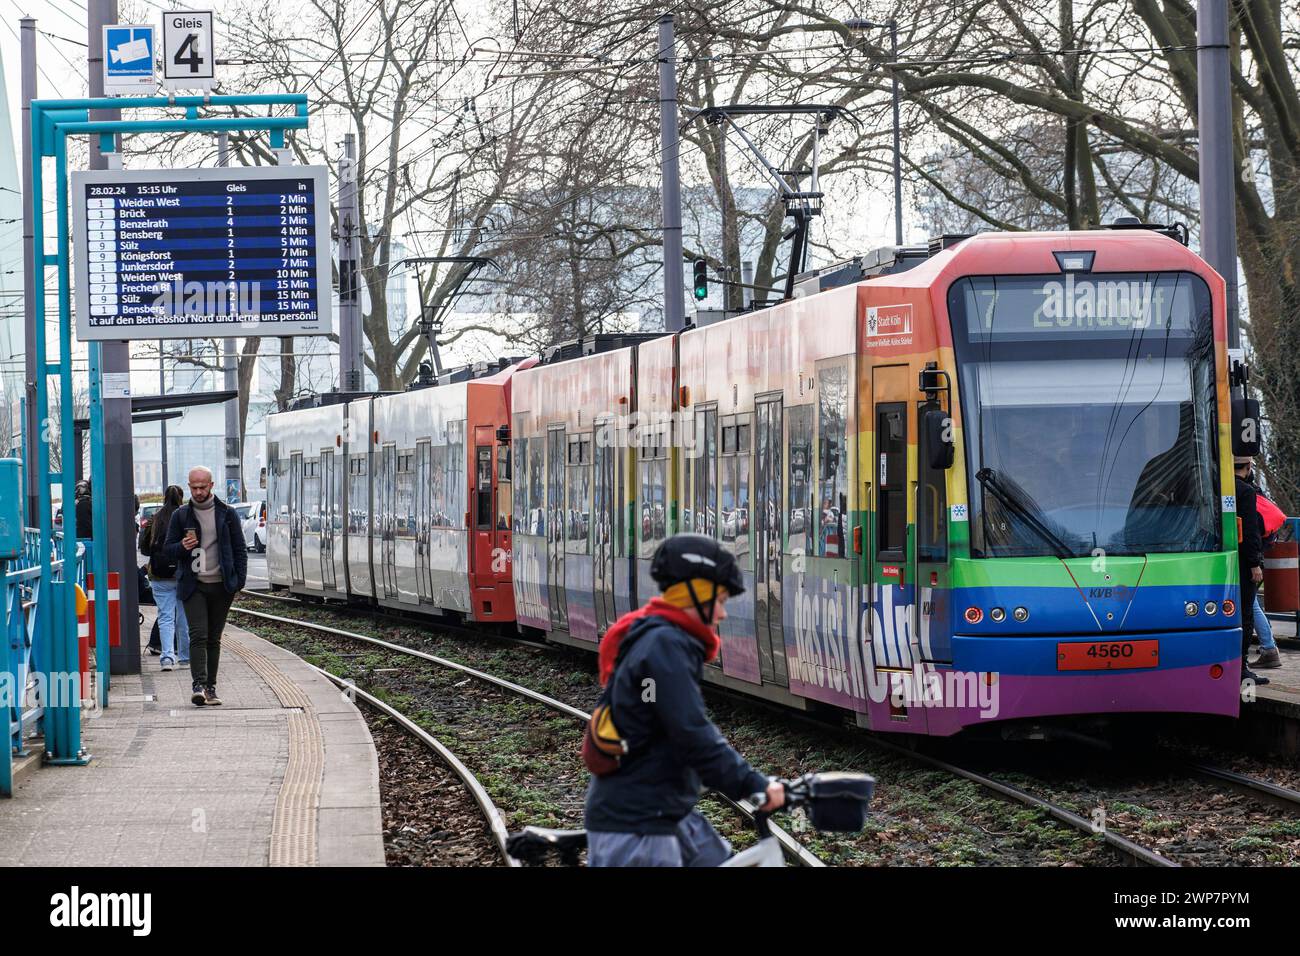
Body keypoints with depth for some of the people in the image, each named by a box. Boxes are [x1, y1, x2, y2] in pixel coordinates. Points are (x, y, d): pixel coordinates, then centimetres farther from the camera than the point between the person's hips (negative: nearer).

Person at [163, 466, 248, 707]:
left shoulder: (227, 514, 7)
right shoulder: (180, 515, 6)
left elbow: (239, 549, 9)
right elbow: (168, 549, 9)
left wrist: (239, 581, -1)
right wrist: (182, 547, -14)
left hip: (221, 586, 1)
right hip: (193, 586, -1)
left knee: (214, 639, 6)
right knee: (198, 635, -14)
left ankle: (211, 687, 11)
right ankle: (199, 685, -21)